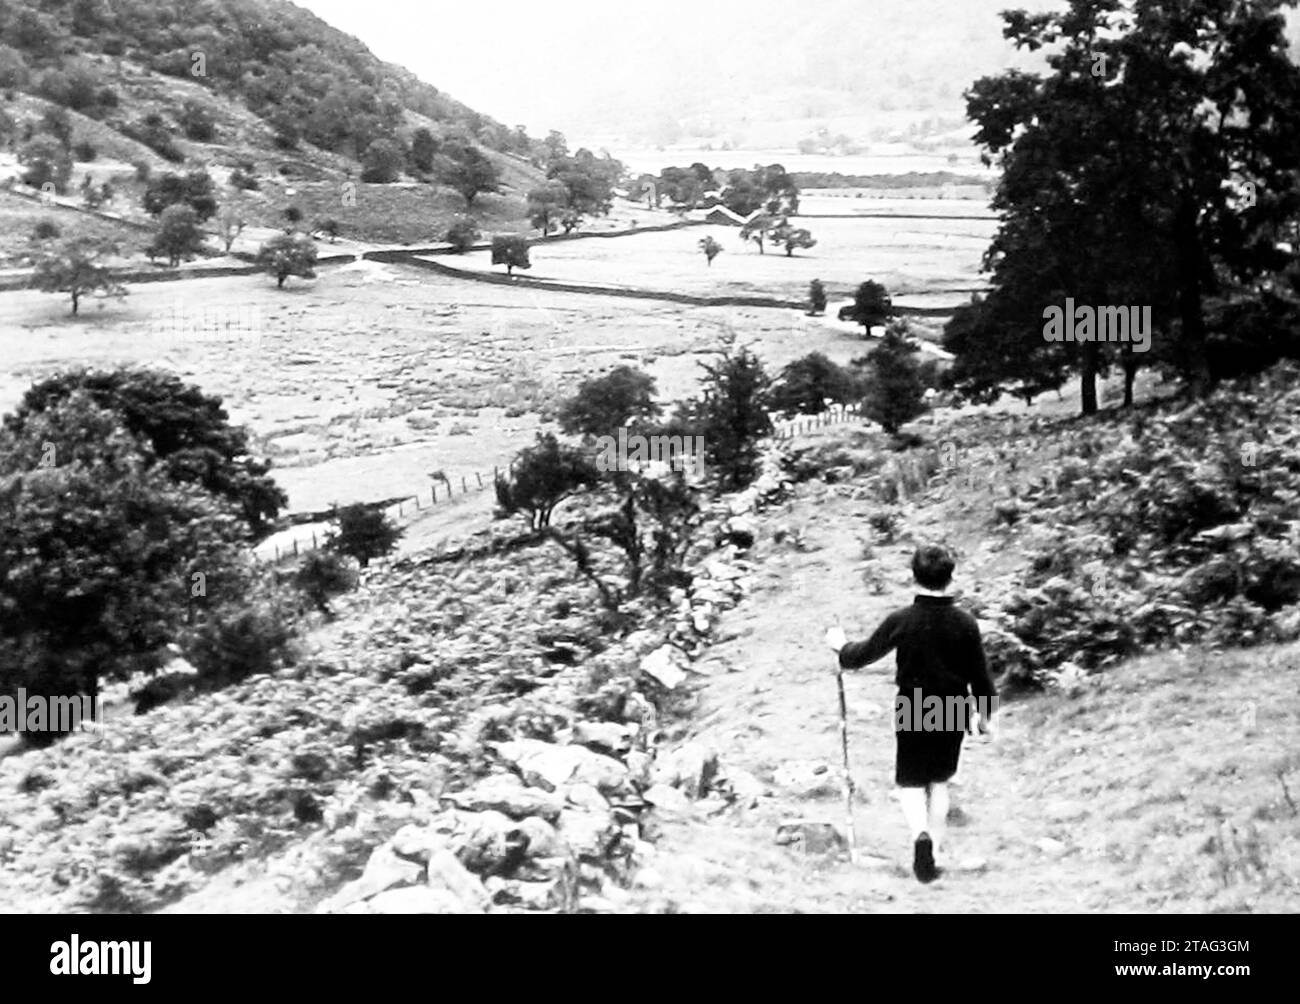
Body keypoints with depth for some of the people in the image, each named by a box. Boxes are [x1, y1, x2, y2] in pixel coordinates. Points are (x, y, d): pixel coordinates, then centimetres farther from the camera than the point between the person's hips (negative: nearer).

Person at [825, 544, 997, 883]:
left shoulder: (900, 621, -15)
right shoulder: (966, 623, -11)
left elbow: (863, 655, -2)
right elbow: (980, 675, -3)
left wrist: (840, 645, 19)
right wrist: (986, 715, 13)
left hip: (912, 714, -2)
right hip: (953, 715, 2)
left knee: (911, 782, 12)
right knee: (939, 782, 20)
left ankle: (920, 835, -15)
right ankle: (934, 851, 23)